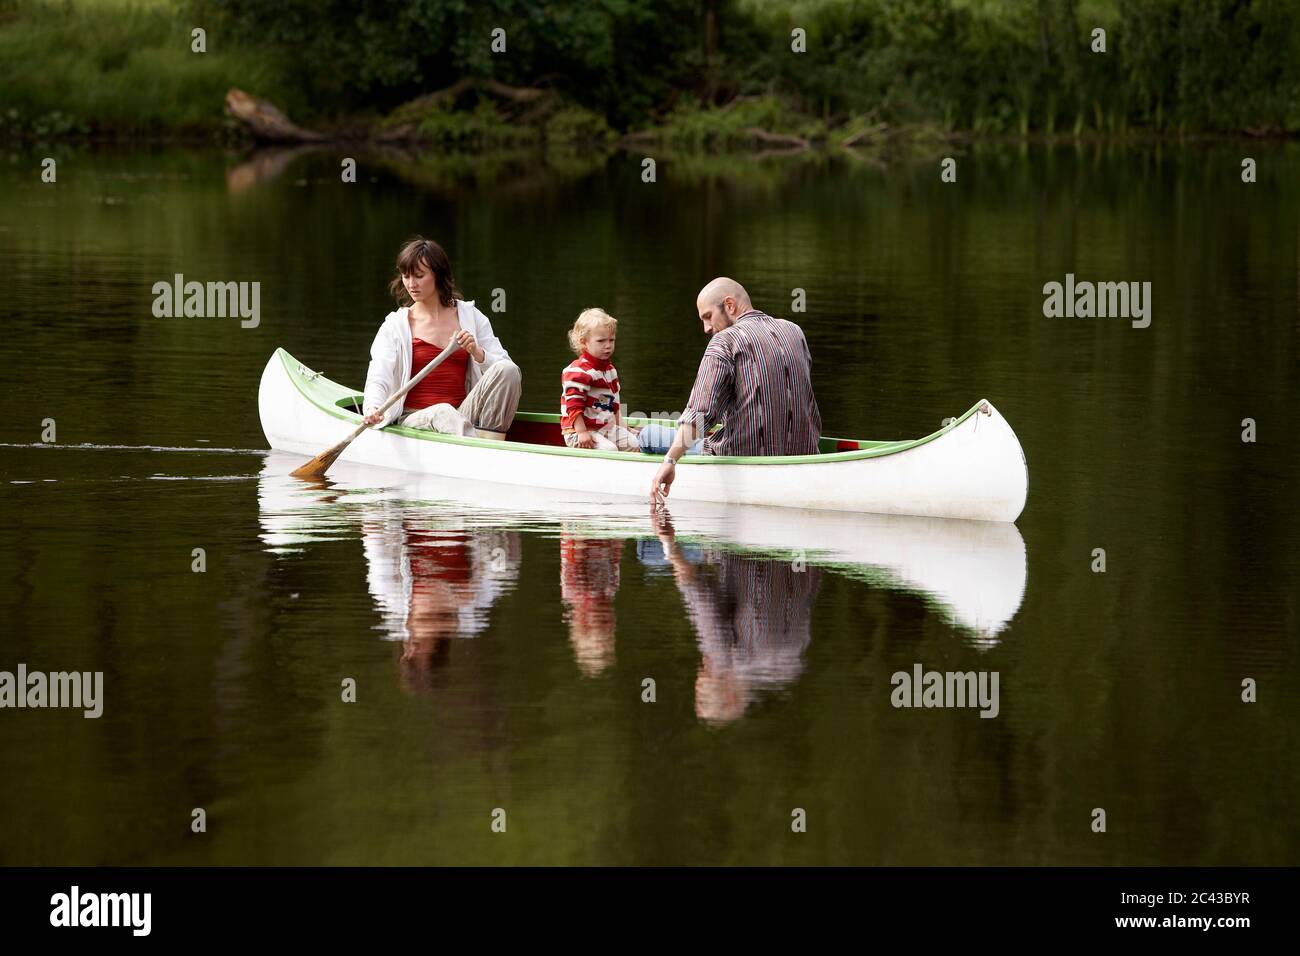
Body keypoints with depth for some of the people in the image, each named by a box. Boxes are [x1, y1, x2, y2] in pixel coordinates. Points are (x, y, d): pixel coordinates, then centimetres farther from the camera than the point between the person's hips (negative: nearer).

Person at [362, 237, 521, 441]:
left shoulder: (470, 316, 13)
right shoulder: (395, 326, 7)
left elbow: (504, 368, 8)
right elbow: (378, 378, -6)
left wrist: (477, 353, -13)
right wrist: (373, 409, -28)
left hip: (464, 416, 2)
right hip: (414, 420, -2)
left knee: (508, 370, -23)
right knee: (444, 412, -38)